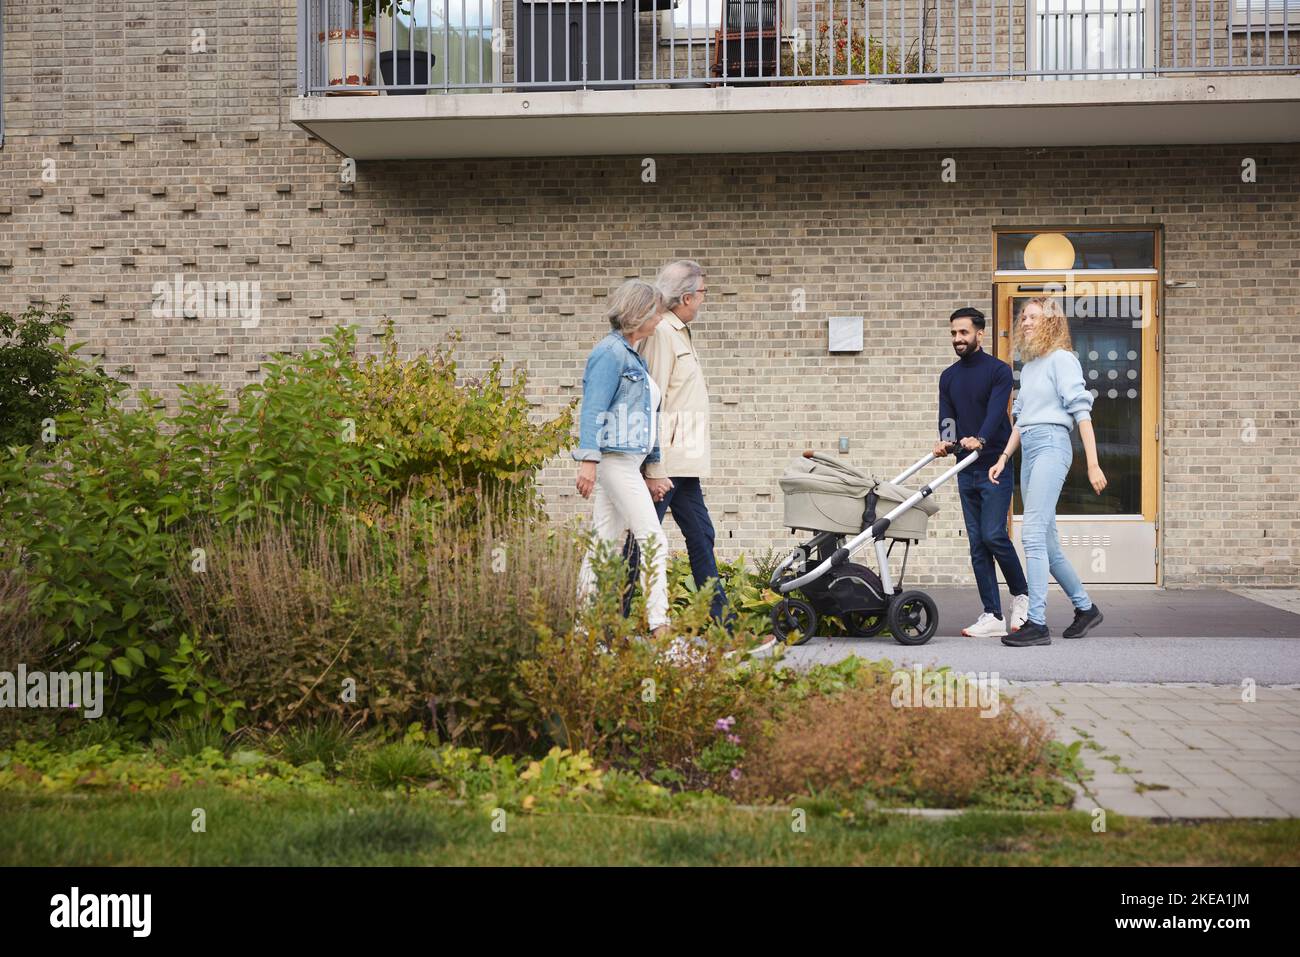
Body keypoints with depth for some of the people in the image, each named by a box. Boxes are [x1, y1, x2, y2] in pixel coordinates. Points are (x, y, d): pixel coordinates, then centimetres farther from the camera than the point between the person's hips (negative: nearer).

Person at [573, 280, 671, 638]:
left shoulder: (631, 354, 20)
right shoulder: (611, 351, -9)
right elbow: (592, 408, -16)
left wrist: (652, 469, 22)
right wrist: (588, 459, -23)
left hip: (628, 460, 10)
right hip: (614, 457, -10)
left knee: (607, 541, 9)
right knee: (653, 540, -12)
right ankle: (659, 625, -13)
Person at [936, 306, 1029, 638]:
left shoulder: (998, 370, -4)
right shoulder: (948, 377, 13)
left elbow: (996, 412, -18)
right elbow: (946, 416, 4)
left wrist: (980, 439, -37)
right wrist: (946, 440, -19)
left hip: (995, 465, -6)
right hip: (966, 470, 6)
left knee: (993, 535, -14)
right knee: (977, 543, 3)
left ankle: (1021, 595, 10)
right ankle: (992, 617, 5)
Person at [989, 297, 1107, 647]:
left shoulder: (1061, 359, -3)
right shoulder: (1028, 367, 21)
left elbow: (1081, 411, -9)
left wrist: (1093, 464, -15)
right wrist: (1003, 458, 18)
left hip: (1051, 444, -9)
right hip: (1028, 449, 9)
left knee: (1033, 532, -17)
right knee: (1046, 540, 10)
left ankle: (1037, 623, -19)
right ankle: (1085, 608, 23)